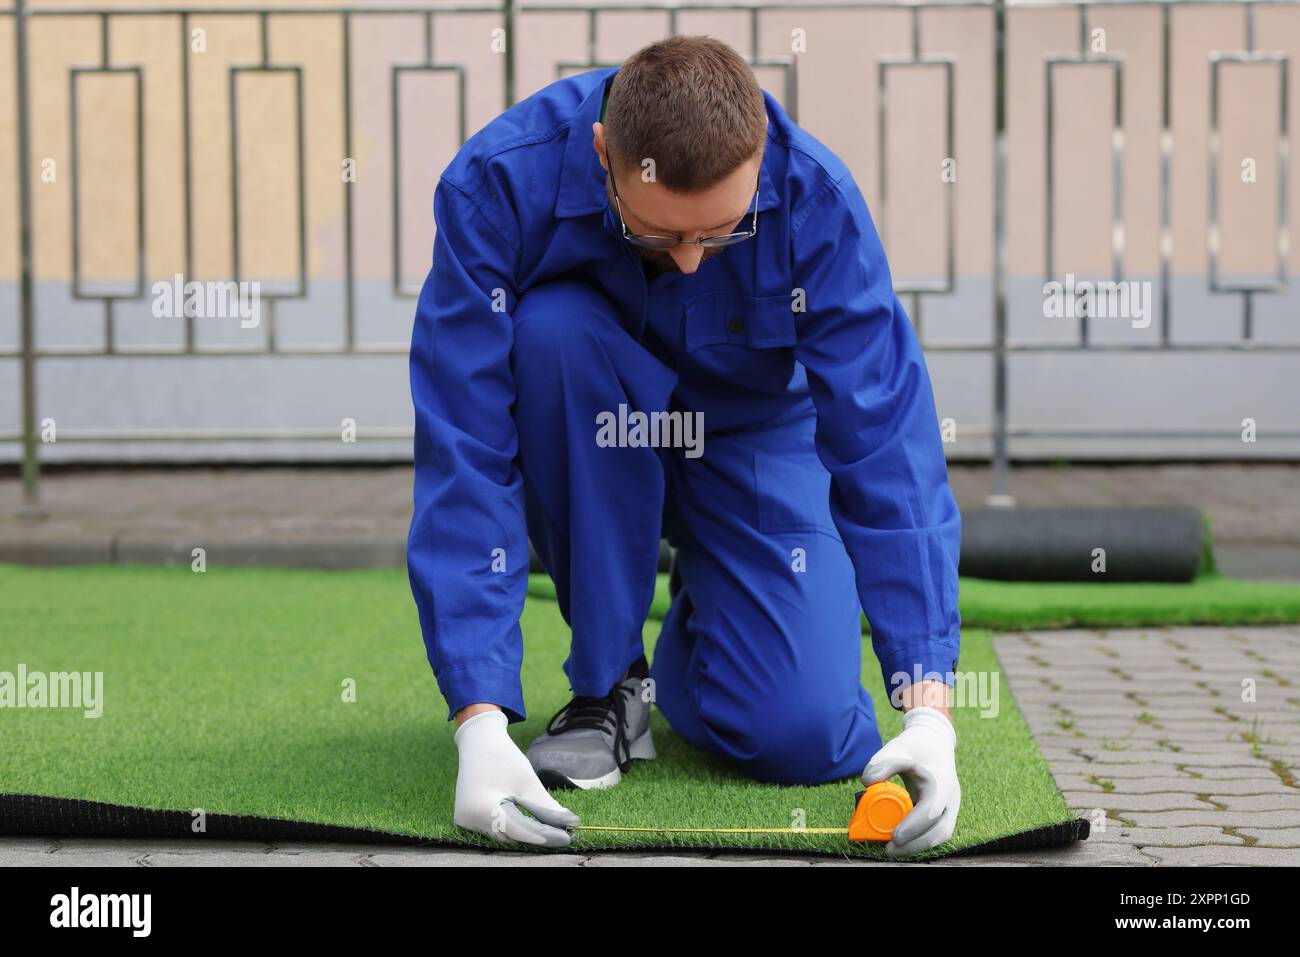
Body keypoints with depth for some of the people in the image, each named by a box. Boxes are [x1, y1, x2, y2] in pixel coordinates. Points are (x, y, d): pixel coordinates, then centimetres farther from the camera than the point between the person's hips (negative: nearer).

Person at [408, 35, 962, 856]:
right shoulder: (498, 184, -32)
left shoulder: (815, 197, -29)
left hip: (750, 436, 0)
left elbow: (888, 447, -30)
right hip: (586, 441, 0)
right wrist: (481, 722, -41)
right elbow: (463, 457, -34)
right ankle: (609, 684, -16)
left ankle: (694, 638, 17)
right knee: (554, 327, -36)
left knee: (806, 739, -22)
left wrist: (928, 708, -39)